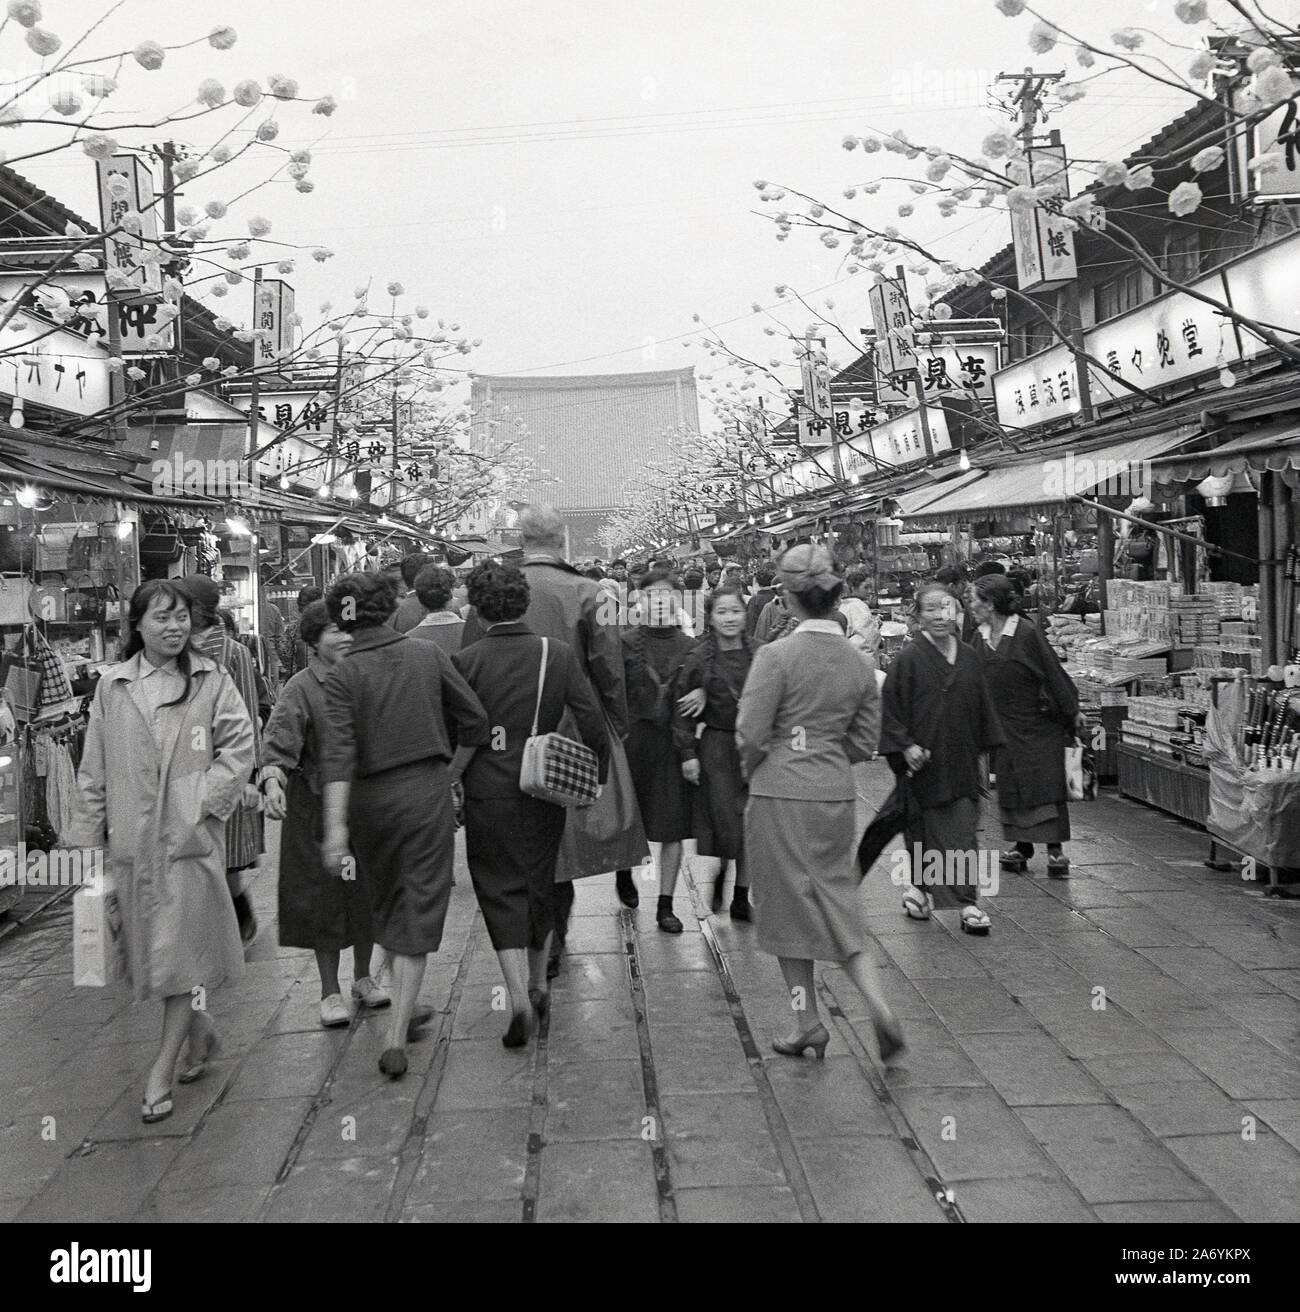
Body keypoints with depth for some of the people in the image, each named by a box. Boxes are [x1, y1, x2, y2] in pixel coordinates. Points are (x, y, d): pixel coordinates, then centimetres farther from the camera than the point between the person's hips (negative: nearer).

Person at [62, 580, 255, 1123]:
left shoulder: (210, 679, 0)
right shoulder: (113, 686, 6)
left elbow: (239, 747, 1)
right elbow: (94, 768, 9)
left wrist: (202, 800, -9)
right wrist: (85, 834, 7)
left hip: (190, 836, -3)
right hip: (132, 839, 3)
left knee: (181, 951, -3)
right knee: (150, 949, 10)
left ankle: (161, 1072, 5)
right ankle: (200, 1032, 33)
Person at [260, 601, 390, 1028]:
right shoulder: (300, 689, -10)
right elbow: (279, 741, -22)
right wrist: (272, 781, -39)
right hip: (317, 805, -4)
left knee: (367, 892, 11)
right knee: (324, 895, 2)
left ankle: (363, 977, 29)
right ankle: (330, 990, 16)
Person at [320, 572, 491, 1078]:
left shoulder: (342, 675, -6)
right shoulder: (429, 656, -2)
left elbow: (339, 752, -17)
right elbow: (476, 722, 2)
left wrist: (336, 824, -21)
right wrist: (452, 771, 17)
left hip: (371, 799, 1)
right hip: (427, 793, -1)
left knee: (385, 907, 20)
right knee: (418, 913, 1)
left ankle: (405, 1011, 35)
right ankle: (396, 1036, -5)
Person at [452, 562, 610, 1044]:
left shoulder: (464, 662, -9)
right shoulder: (559, 654, -4)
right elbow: (592, 722, -5)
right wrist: (597, 776, 8)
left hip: (487, 794, -2)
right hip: (544, 791, 2)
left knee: (500, 894, 6)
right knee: (540, 886, 19)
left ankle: (518, 996, -7)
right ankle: (539, 985, 32)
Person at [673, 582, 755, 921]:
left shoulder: (759, 655, 1)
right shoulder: (699, 658, -5)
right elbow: (683, 709, -3)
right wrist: (688, 753, -6)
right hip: (716, 745, -2)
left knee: (751, 824, 4)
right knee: (724, 820, -2)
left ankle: (741, 898, 18)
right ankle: (719, 877, 28)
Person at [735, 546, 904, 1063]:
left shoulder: (777, 656, -14)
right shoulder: (859, 664, 4)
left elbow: (750, 734, -14)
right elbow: (865, 742, 9)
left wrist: (753, 766, 6)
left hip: (780, 792, -5)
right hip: (836, 793, 5)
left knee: (788, 905, 9)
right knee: (836, 900, 15)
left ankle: (807, 1023, 18)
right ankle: (879, 1006, 1)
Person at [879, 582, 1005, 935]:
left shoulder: (968, 658, 6)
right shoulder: (909, 659, -9)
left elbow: (982, 709, 15)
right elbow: (889, 707, -9)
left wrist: (981, 754, 13)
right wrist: (905, 745, -18)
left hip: (961, 762, 4)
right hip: (923, 761, -4)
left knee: (963, 836, 2)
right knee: (924, 832, 4)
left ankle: (968, 904, 9)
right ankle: (917, 886, 21)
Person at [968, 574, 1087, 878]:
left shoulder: (1027, 633, -15)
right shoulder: (982, 638, 4)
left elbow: (1053, 673, -11)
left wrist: (1073, 712, -7)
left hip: (1039, 722, -6)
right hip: (1004, 725, 6)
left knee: (1045, 782, -7)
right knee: (1009, 784, 7)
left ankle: (1054, 849, -4)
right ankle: (1020, 845, 16)